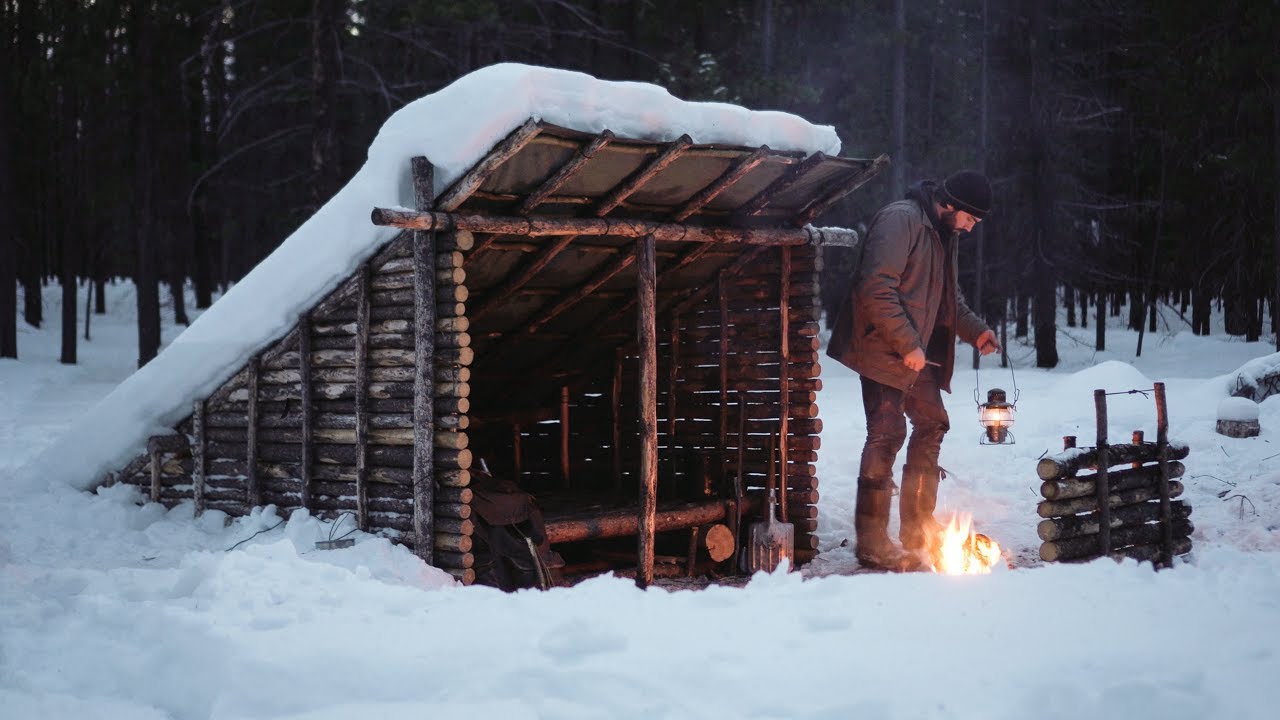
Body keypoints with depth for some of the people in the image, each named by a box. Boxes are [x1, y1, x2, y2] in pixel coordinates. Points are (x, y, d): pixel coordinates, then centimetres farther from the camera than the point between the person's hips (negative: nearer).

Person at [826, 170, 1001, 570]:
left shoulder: (944, 235, 15)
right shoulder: (900, 220, -16)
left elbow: (949, 297, 26)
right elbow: (876, 288, -25)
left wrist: (975, 330, 9)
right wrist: (907, 344, -24)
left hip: (917, 356, 10)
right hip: (884, 352, -10)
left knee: (931, 426, 15)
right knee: (887, 435, -11)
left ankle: (918, 528, 26)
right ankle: (871, 542, -6)